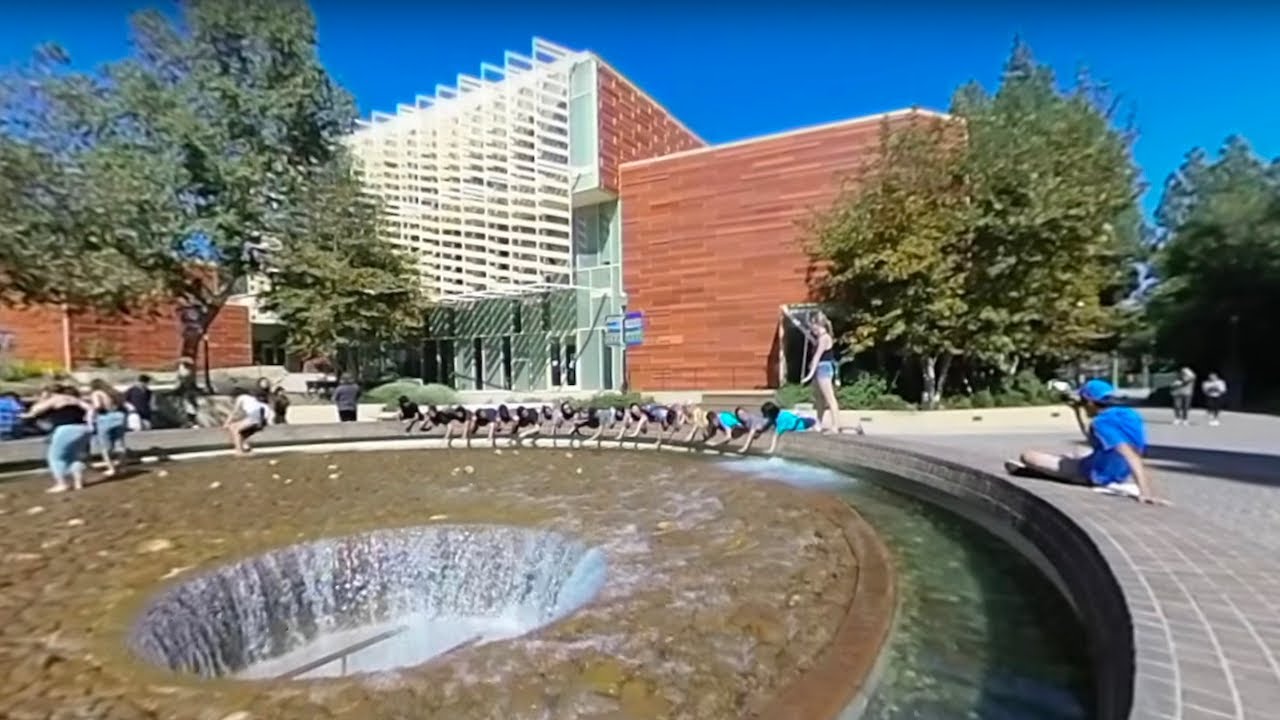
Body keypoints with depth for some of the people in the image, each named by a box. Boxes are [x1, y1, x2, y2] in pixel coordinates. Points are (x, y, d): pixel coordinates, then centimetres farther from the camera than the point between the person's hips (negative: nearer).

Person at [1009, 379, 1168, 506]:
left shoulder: (1103, 422, -25)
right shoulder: (1130, 415, 1)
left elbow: (1131, 456, -37)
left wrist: (1145, 491, -44)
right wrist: (1078, 412, 18)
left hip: (1097, 475, -9)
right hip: (1121, 473, 9)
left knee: (1028, 456, -7)